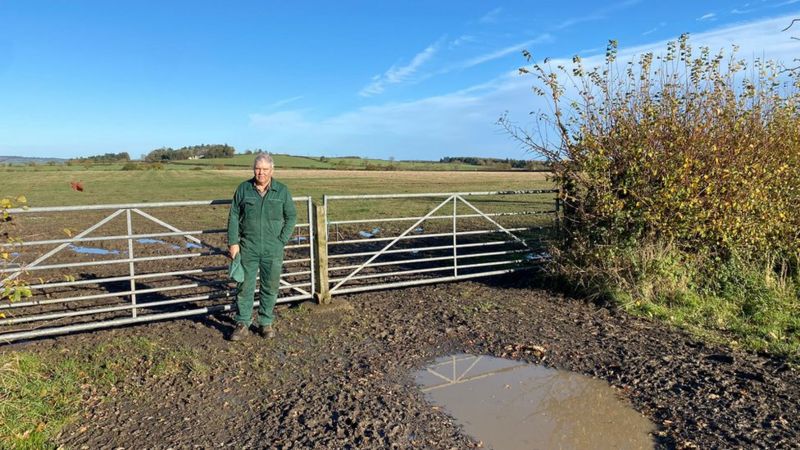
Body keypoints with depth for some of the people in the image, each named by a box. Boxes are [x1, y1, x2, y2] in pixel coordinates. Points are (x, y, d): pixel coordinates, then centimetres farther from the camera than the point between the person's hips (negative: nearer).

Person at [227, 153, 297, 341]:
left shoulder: (282, 190, 1)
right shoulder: (243, 189, 1)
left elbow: (291, 216, 5)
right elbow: (233, 217, 2)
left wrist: (282, 240, -3)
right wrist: (233, 242, -4)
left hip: (273, 250, 0)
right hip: (248, 248, 0)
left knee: (271, 287, 9)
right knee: (245, 286, 5)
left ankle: (266, 323, 23)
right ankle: (242, 324, 17)